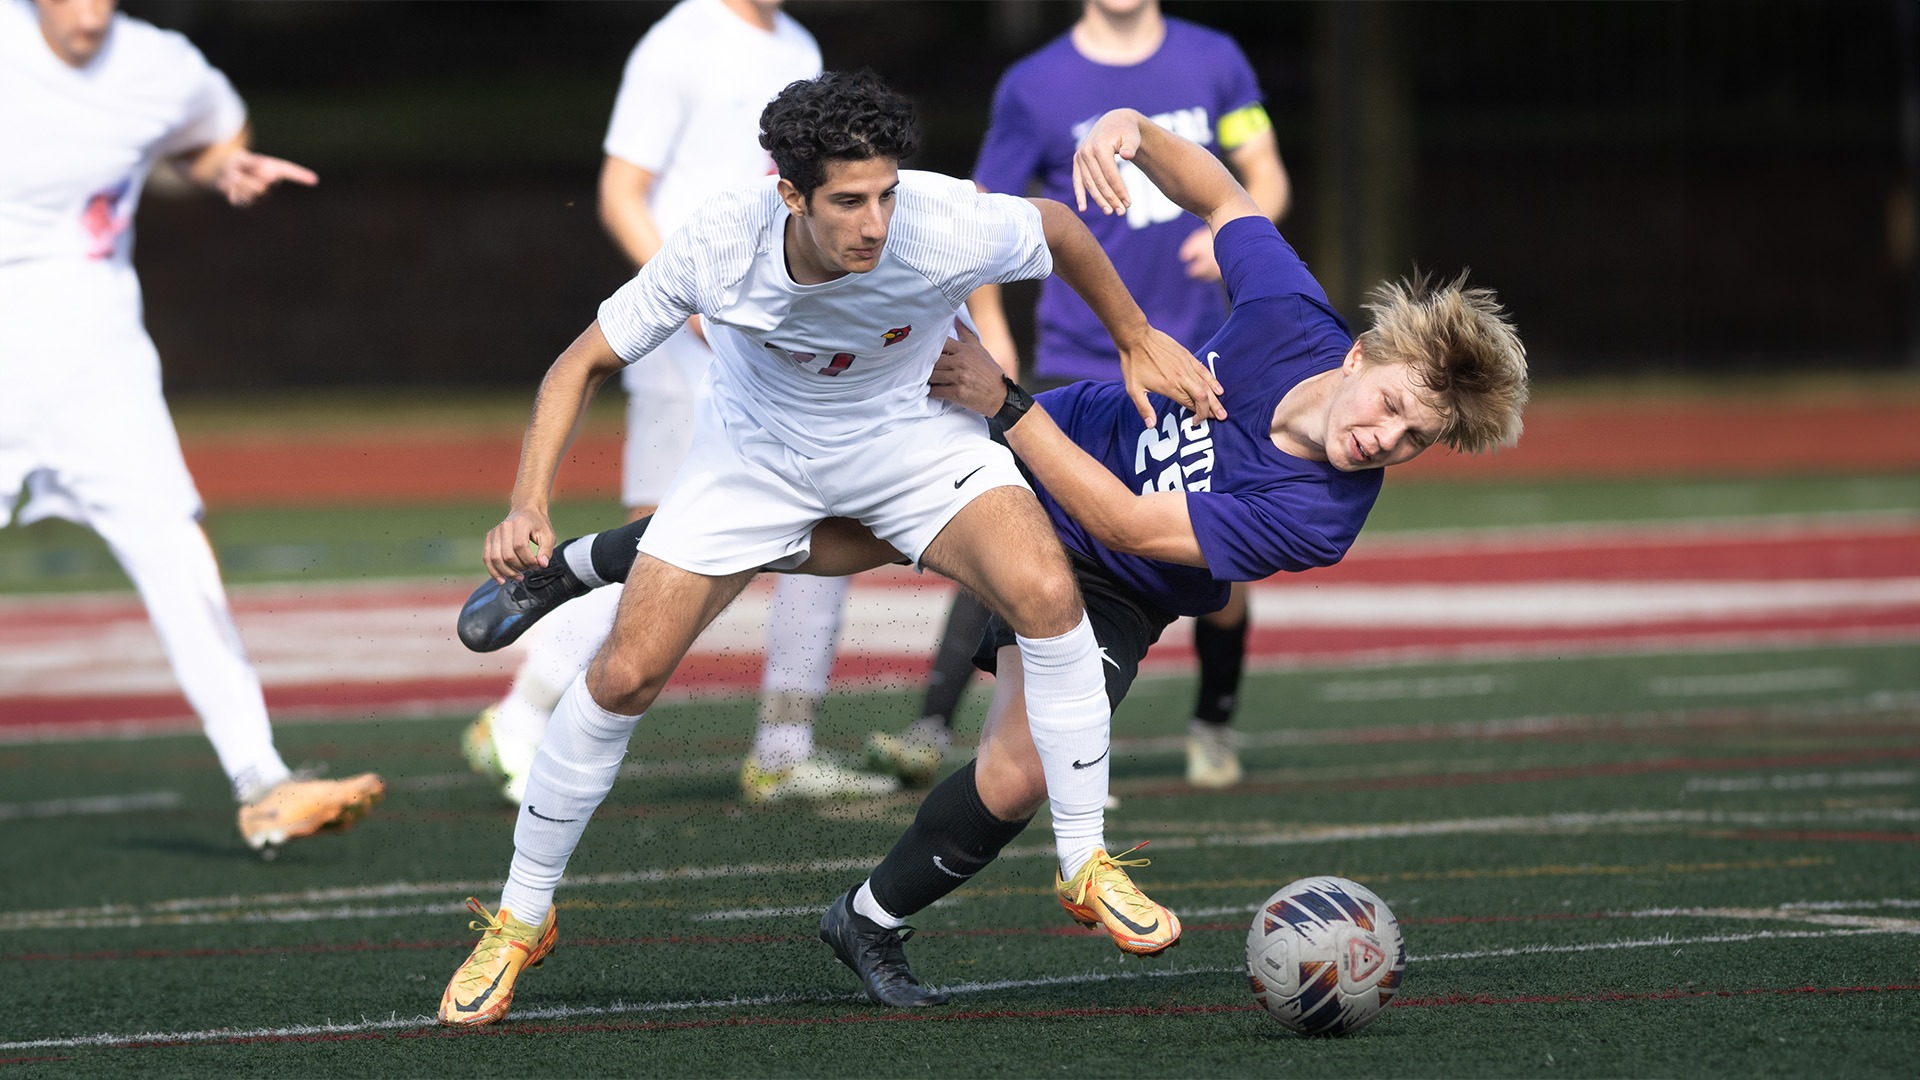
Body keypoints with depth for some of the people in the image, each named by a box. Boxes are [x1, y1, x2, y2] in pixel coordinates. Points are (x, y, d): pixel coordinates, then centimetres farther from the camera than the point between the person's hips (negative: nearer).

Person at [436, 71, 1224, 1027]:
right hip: (758, 444, 0)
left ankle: (1085, 860, -8)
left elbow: (1057, 225, -7)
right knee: (624, 674, -8)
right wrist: (528, 507, -30)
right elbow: (583, 365, -17)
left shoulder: (947, 227, -32)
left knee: (1046, 593, -27)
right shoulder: (719, 247, -31)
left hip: (913, 436, 0)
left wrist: (1138, 341, 5)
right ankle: (519, 921, 13)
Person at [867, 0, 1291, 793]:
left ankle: (1213, 723, 29)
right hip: (1076, 365, -2)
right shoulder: (1034, 88, -2)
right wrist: (988, 333, 1)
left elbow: (1266, 177, 8)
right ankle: (932, 732, -19)